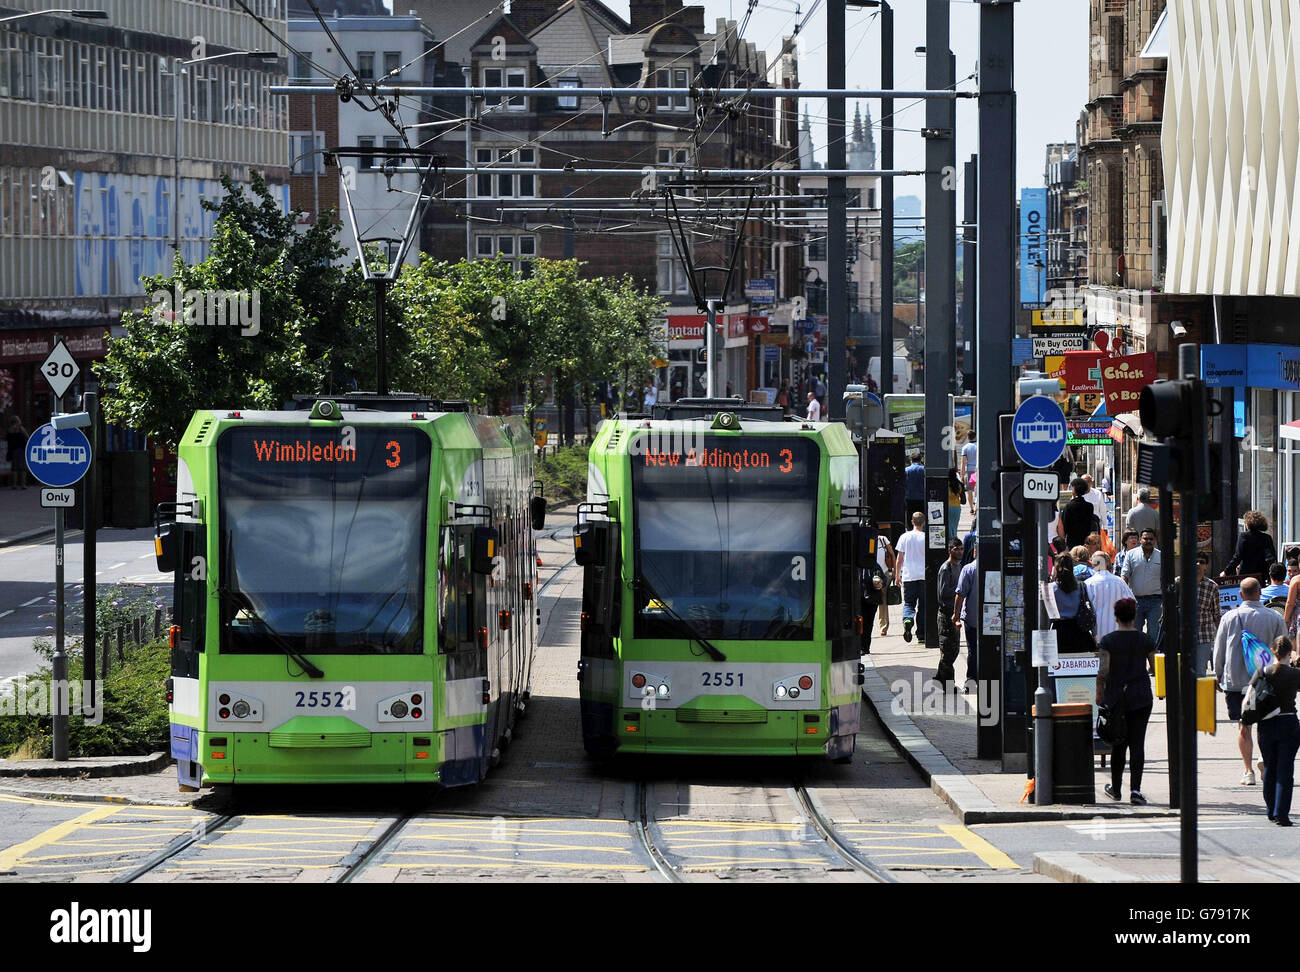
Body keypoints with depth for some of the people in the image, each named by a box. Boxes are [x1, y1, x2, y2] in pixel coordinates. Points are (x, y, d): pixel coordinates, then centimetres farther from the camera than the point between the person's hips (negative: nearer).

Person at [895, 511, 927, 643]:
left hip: (908, 576, 0)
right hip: (924, 576, 0)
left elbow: (899, 559, 3)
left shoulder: (905, 537, 1)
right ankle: (921, 633, 6)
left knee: (908, 603, 5)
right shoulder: (926, 538, -2)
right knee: (923, 605, 7)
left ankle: (907, 619, -26)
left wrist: (897, 575, 13)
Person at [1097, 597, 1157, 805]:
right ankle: (1135, 789, -10)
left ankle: (1116, 788, 23)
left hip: (1115, 696, 0)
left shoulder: (1108, 641, -6)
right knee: (1137, 743, -1)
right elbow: (1155, 668, 2)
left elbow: (1104, 671, -11)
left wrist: (1099, 694, 2)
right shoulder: (1145, 640, -1)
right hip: (1141, 697, 0)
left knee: (1118, 743, 13)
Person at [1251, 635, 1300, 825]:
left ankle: (1271, 811, 23)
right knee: (1285, 770, -1)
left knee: (1269, 769, 16)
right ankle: (1281, 813, -9)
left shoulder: (1262, 672, -3)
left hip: (1266, 725, 2)